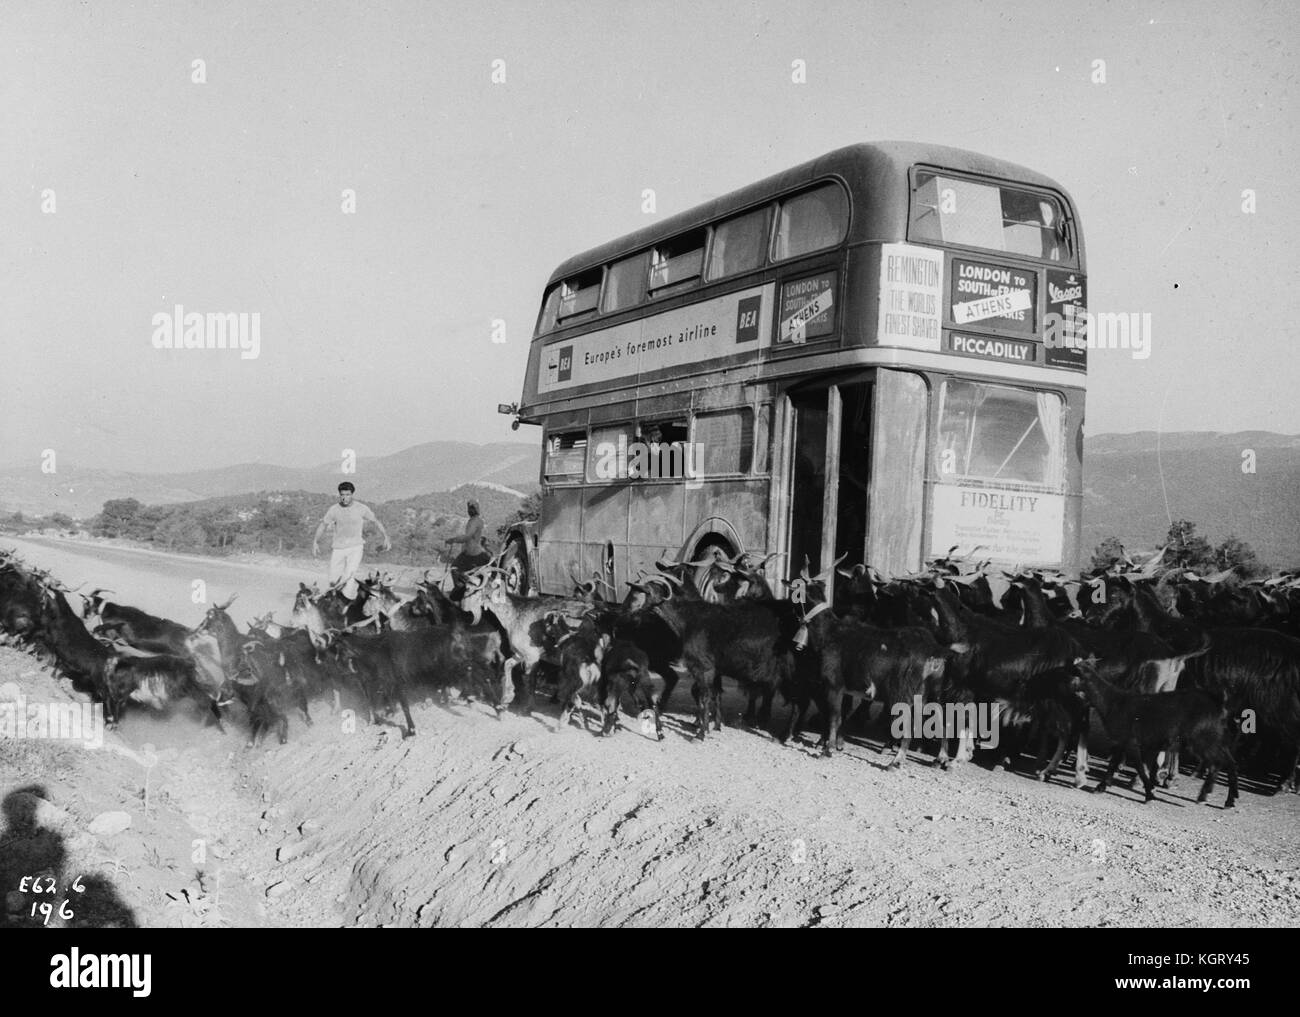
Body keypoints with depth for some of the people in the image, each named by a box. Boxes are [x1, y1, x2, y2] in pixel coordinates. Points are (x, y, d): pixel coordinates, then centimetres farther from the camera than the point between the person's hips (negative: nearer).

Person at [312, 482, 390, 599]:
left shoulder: (361, 508, -7)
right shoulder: (334, 510, -4)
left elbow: (376, 522, 4)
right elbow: (323, 525, 8)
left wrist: (386, 538, -2)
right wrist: (315, 542, 1)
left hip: (356, 547, -2)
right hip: (339, 548, 2)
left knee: (349, 575, -23)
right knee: (333, 581, 0)